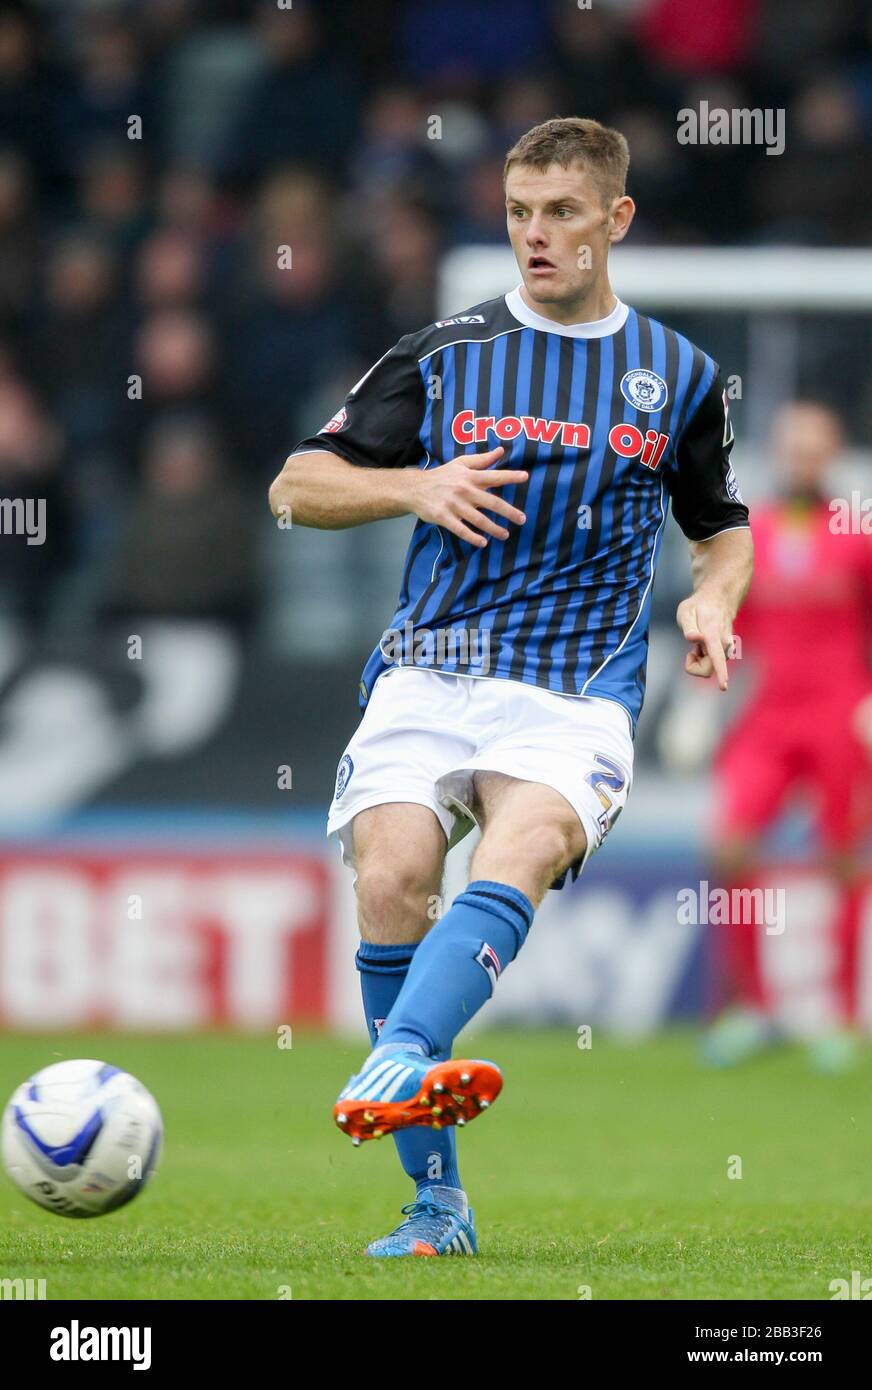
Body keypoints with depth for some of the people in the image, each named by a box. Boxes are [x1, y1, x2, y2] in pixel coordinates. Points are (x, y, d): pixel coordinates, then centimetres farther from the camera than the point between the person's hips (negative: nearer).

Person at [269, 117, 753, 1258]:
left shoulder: (678, 376, 14)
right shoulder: (443, 356, 12)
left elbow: (723, 529, 29)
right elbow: (296, 487, 13)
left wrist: (714, 601, 6)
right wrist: (416, 487, -6)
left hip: (578, 692, -1)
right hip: (429, 674, 1)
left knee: (520, 853, -33)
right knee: (392, 879, -24)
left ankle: (399, 1061, -58)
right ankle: (436, 1199, -16)